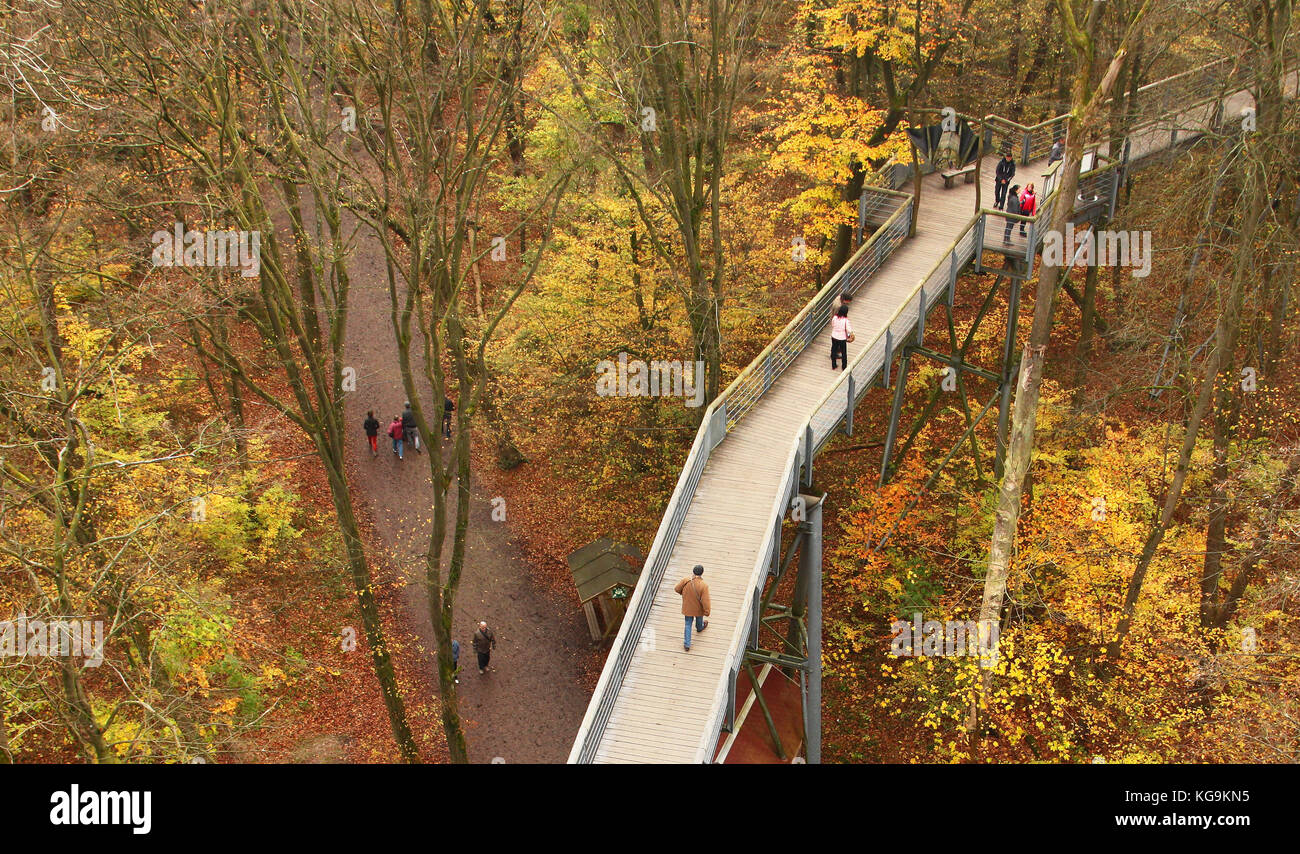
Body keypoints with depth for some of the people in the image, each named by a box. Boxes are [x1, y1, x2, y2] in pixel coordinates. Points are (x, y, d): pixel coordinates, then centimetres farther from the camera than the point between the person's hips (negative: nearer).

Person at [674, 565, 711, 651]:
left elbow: (677, 589, -8)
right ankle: (699, 628, 65)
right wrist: (706, 611, -11)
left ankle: (687, 644, 20)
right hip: (698, 609, -1)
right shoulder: (703, 586, -32)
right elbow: (705, 601, -26)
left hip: (687, 608, 1)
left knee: (688, 625, 18)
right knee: (699, 618, 32)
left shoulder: (686, 580, -24)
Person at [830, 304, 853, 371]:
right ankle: (844, 367, 27)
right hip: (842, 338, -3)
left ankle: (833, 365, 33)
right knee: (844, 353, 16)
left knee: (833, 351, 21)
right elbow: (849, 330, -19)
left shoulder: (834, 317, -12)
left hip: (834, 337, 3)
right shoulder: (846, 320, -22)